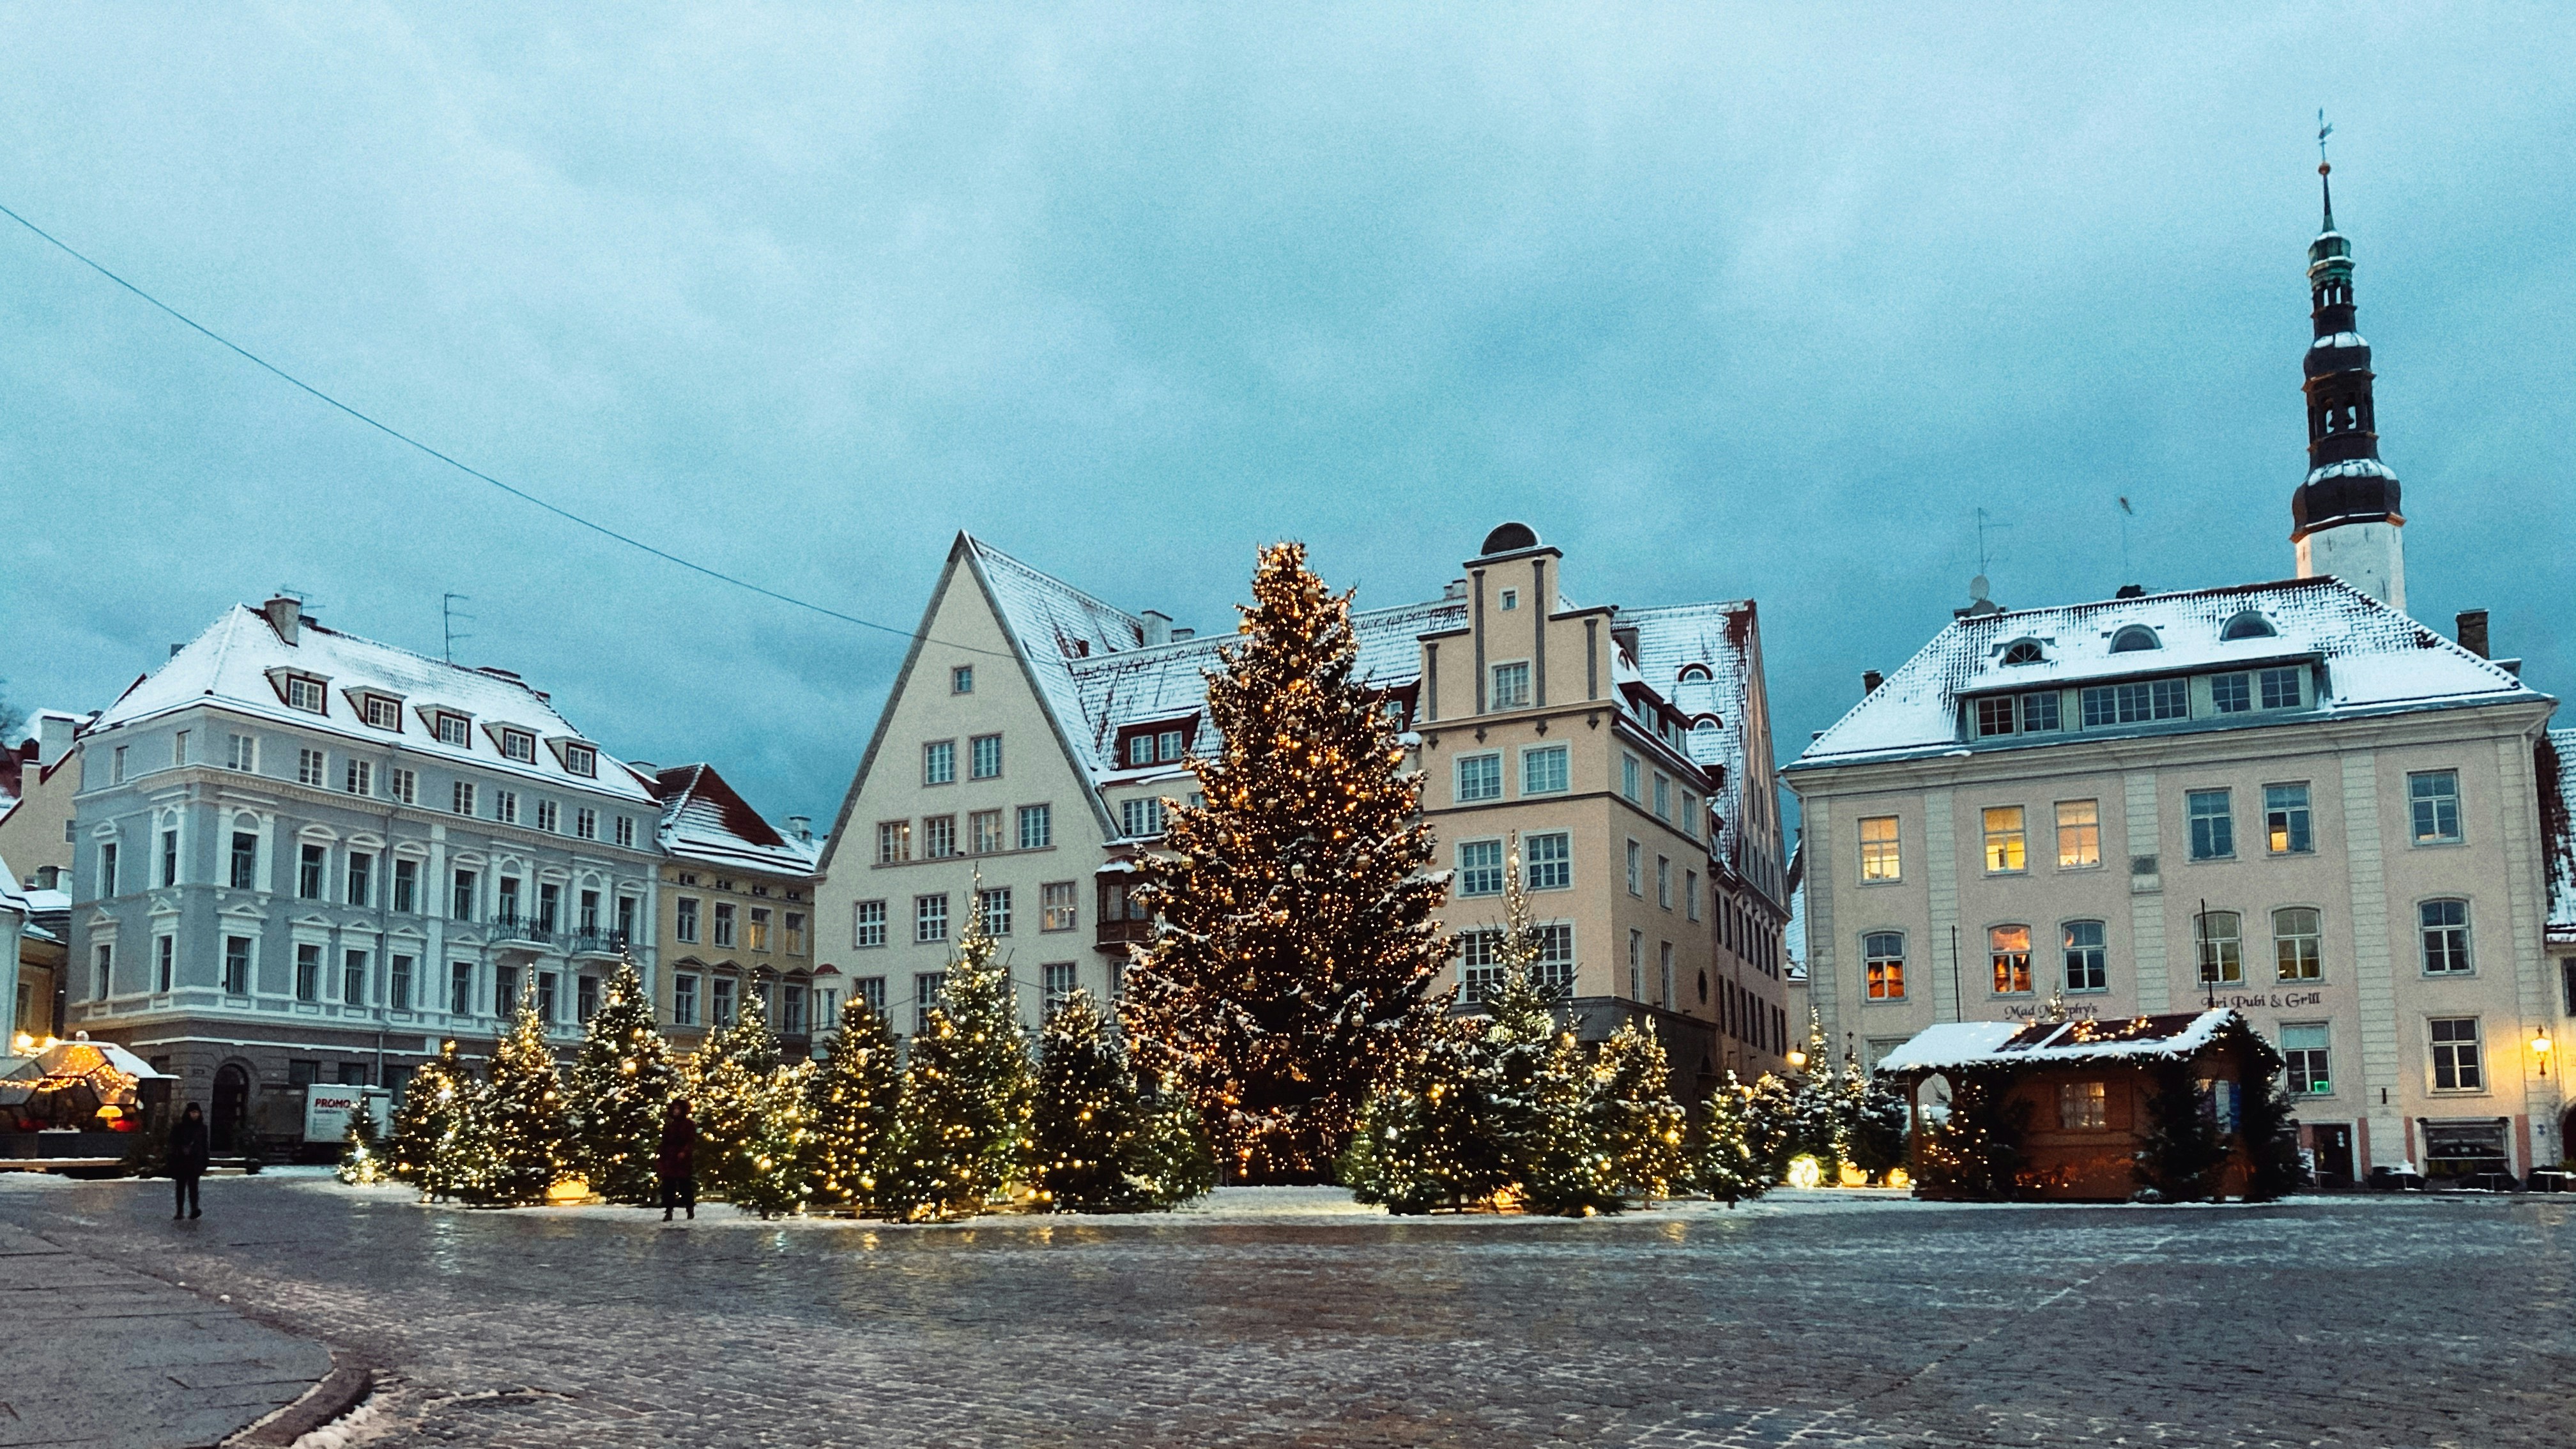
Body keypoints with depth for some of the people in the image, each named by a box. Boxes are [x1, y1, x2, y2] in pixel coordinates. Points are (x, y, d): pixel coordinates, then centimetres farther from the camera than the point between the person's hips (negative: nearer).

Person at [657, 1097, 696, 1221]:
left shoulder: (689, 1125, 1)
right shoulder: (669, 1125, 15)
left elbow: (691, 1141, -9)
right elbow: (664, 1143, 16)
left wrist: (684, 1152, -25)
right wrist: (661, 1159, 10)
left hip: (683, 1160, -4)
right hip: (669, 1160, 4)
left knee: (685, 1185, 1)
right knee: (668, 1186, -2)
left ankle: (690, 1209, 15)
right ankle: (668, 1211, -2)